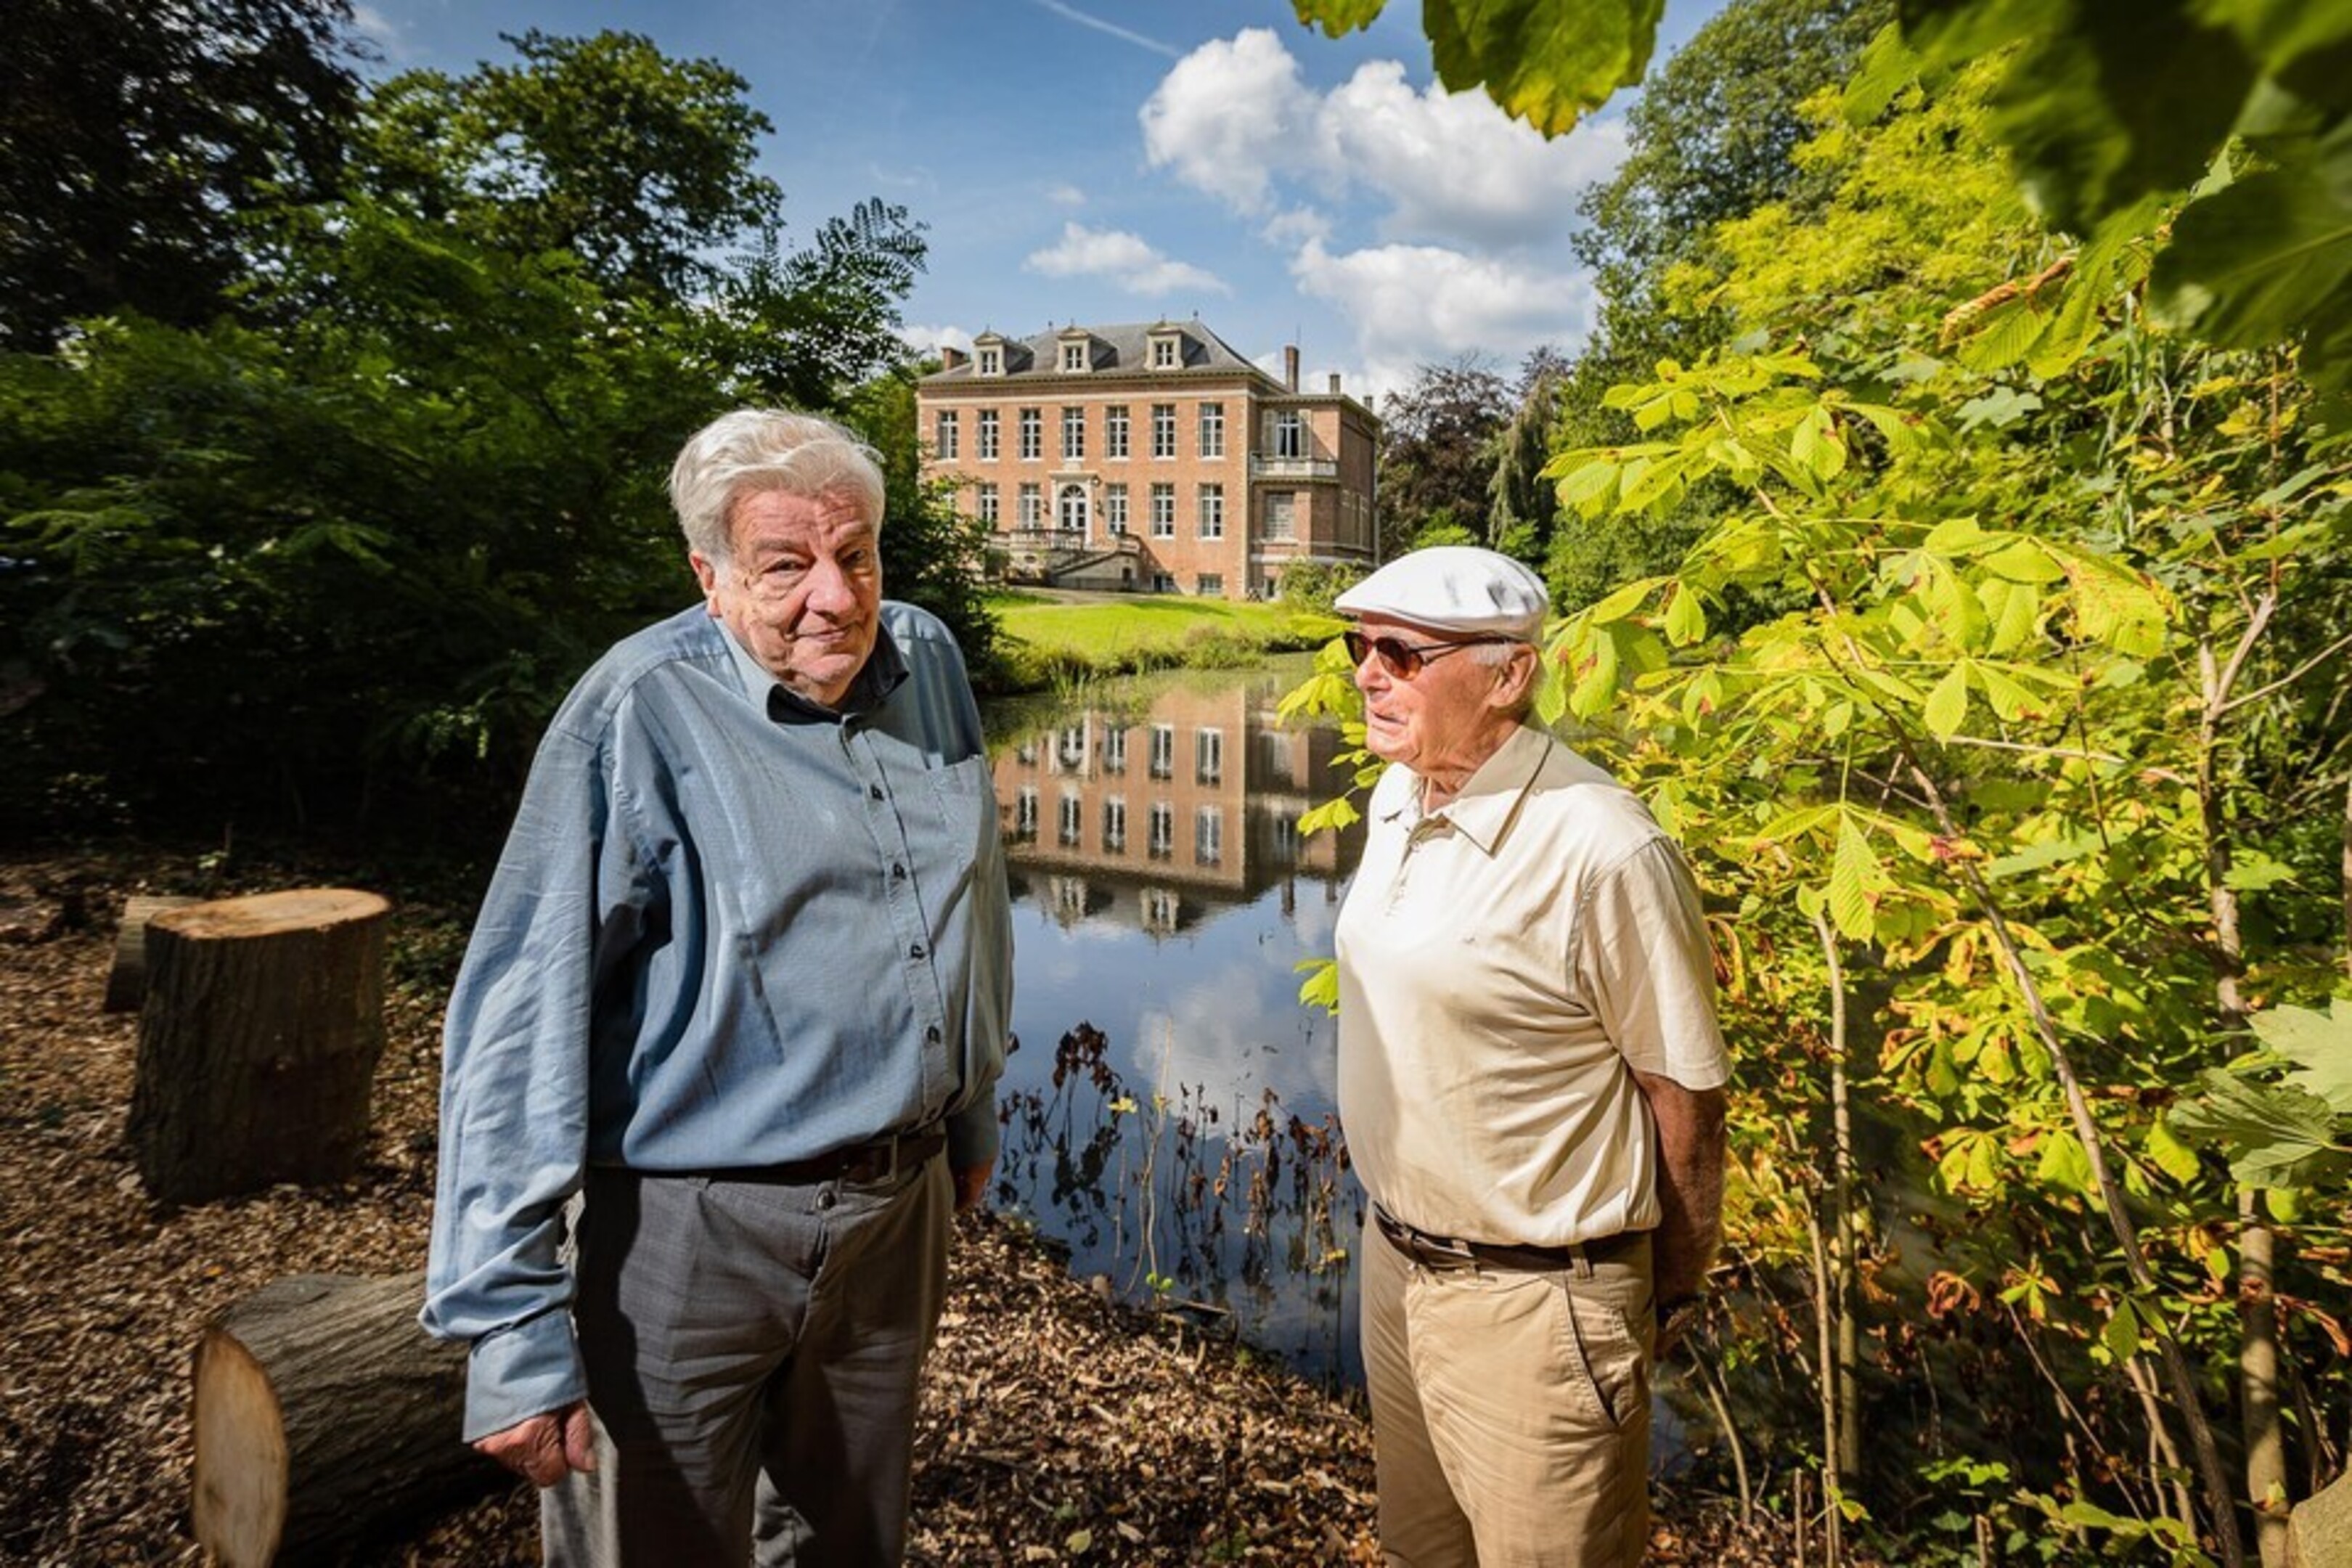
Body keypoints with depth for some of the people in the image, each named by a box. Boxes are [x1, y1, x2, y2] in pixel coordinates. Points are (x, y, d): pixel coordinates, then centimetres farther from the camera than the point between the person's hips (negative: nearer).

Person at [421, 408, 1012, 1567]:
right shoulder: (640, 714, -18)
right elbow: (522, 1023, -18)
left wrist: (973, 1115, 18)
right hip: (690, 1229, -5)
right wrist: (510, 1322, -18)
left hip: (901, 1207, 5)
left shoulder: (928, 662, 0)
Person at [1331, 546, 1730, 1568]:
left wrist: (1668, 1293, -1)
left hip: (1532, 1301, -7)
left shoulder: (1601, 851, -25)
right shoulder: (1395, 801, 0)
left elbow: (1686, 1100, -15)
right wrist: (1399, 1235, 17)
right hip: (1396, 1257, 7)